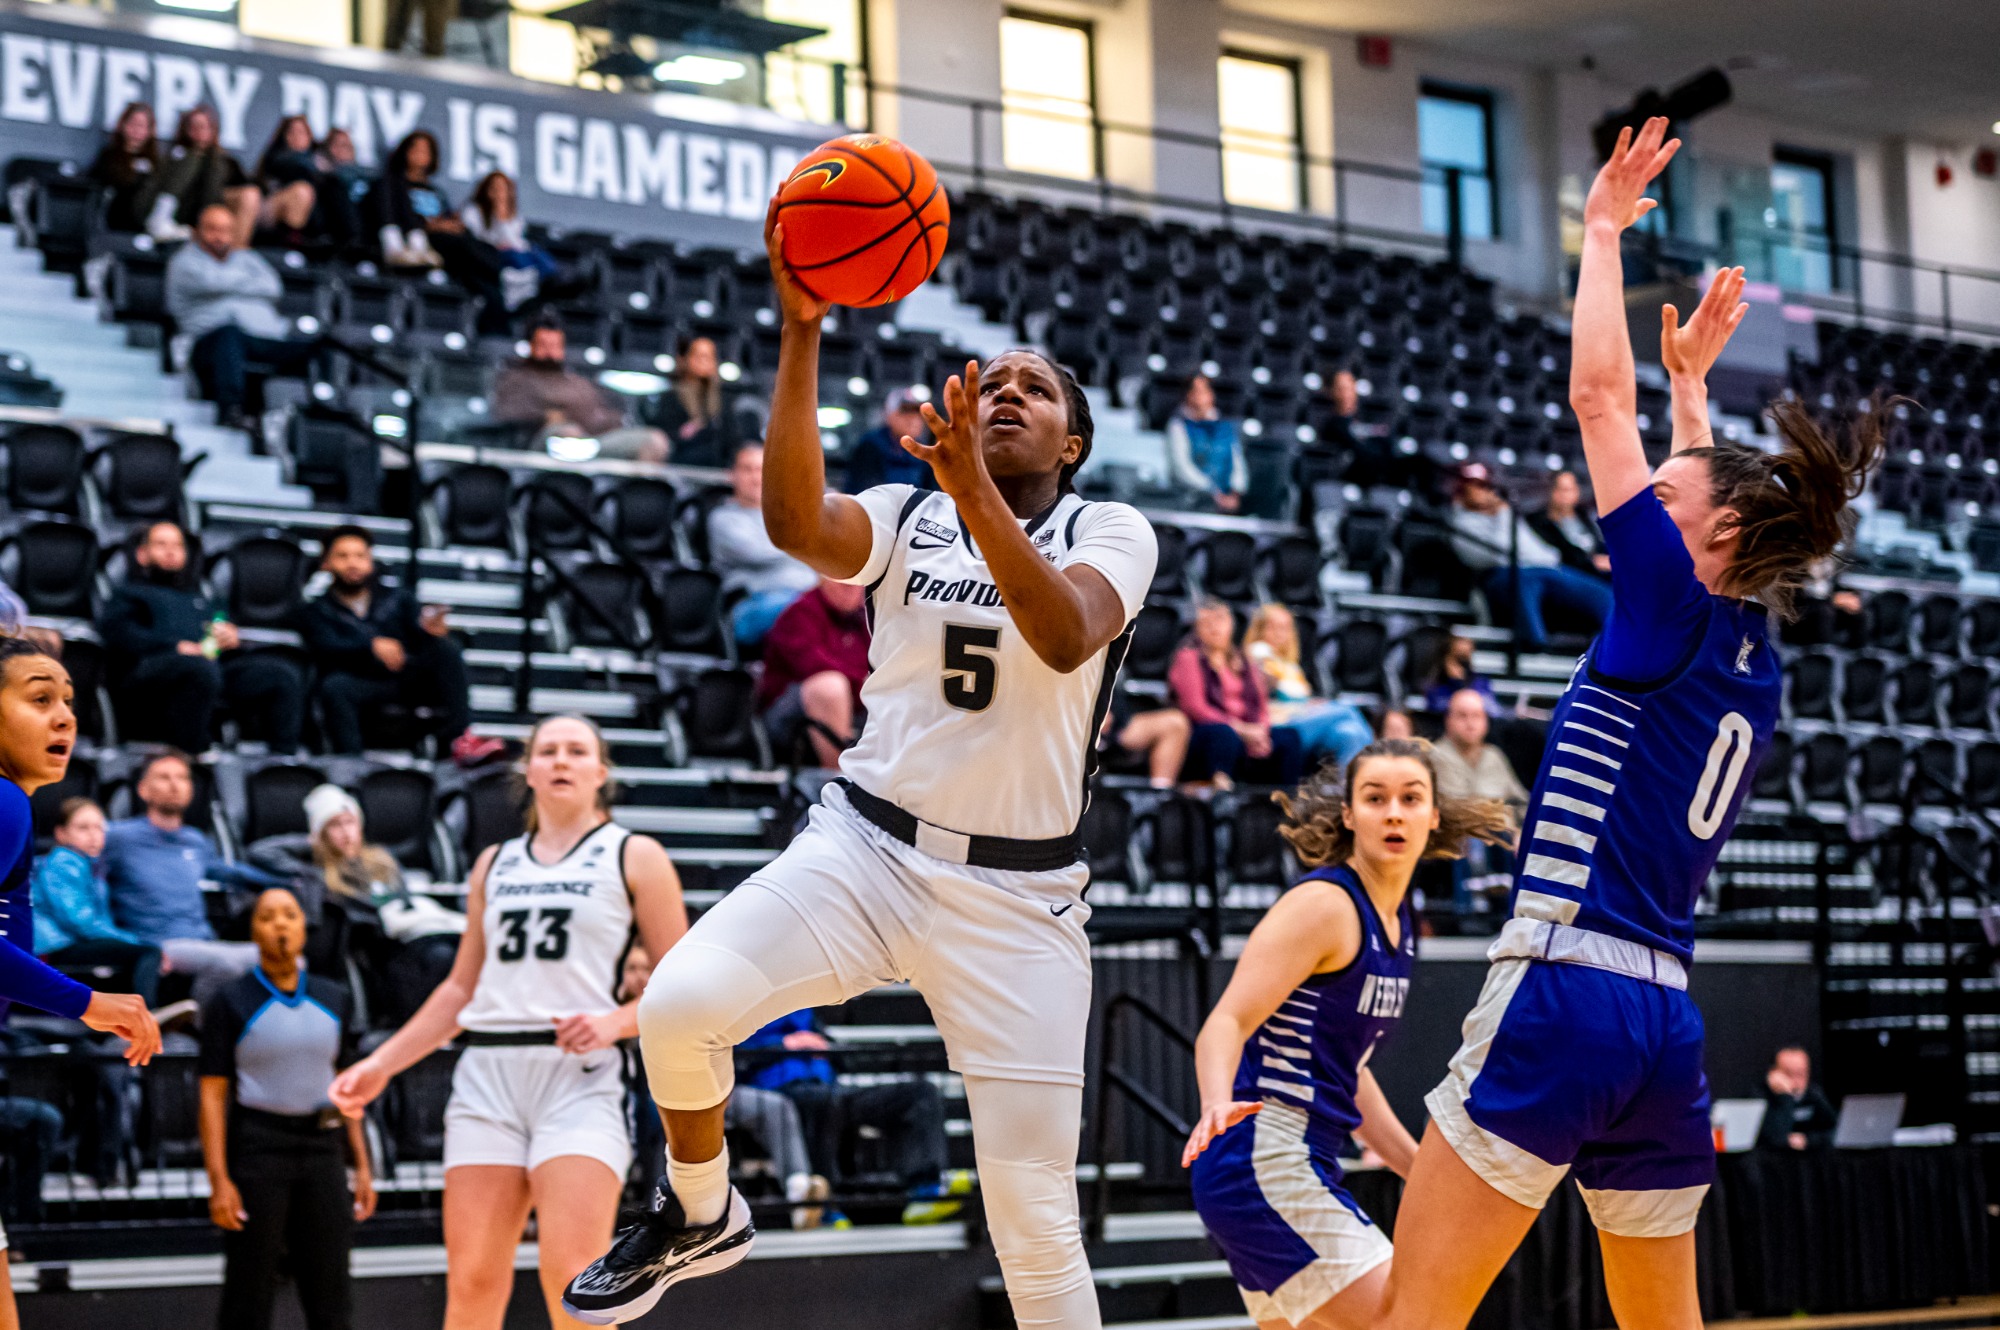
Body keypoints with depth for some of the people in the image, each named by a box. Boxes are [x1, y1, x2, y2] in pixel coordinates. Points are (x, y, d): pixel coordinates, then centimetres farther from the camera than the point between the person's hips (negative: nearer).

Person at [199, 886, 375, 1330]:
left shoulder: (334, 999, 11)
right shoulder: (230, 1004, -2)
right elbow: (212, 1095, -6)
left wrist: (362, 1167, 10)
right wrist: (219, 1180, -14)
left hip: (322, 1145, 4)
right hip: (256, 1147, -4)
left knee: (331, 1293, 3)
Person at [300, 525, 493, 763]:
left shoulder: (397, 599, 22)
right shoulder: (317, 611, 13)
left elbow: (418, 630, 3)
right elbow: (327, 648, -9)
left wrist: (433, 629, -23)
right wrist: (372, 645, -27)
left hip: (407, 680, 3)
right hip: (362, 687, -2)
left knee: (446, 647, -22)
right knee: (334, 686, -34)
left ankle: (460, 739, -33)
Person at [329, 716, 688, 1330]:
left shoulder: (634, 857, 6)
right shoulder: (494, 863, 19)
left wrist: (615, 1022, -14)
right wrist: (380, 1064, 17)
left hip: (578, 1076, -4)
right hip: (488, 1072, 4)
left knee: (571, 1281, -16)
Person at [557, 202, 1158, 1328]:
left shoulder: (1113, 532, 2)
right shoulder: (906, 518, 7)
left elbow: (1065, 636, -22)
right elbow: (797, 522, -17)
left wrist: (975, 491, -35)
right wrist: (802, 330, -24)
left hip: (1019, 895, -1)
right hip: (866, 849, 2)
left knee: (1037, 1219, -5)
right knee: (680, 1003, -24)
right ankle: (701, 1215, 6)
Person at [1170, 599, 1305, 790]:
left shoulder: (1243, 662, 24)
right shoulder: (1189, 658, 7)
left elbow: (1261, 705, 19)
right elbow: (1195, 708, -5)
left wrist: (1260, 730, -6)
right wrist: (1241, 730, -13)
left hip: (1246, 730, 6)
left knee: (1288, 736, -20)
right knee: (1225, 734, -40)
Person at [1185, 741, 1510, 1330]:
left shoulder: (1398, 918, 14)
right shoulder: (1323, 905, -12)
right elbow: (1227, 1022, -22)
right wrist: (1218, 1103, -42)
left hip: (1303, 1167, 10)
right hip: (1265, 1162, -10)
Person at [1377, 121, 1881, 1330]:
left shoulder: (1675, 614, -4)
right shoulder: (1756, 664, 15)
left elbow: (1600, 393, -1)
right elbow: (1705, 499, 35)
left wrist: (1606, 231, 8)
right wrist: (1694, 379, 44)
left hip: (1565, 993, -8)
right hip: (1668, 1022, 9)